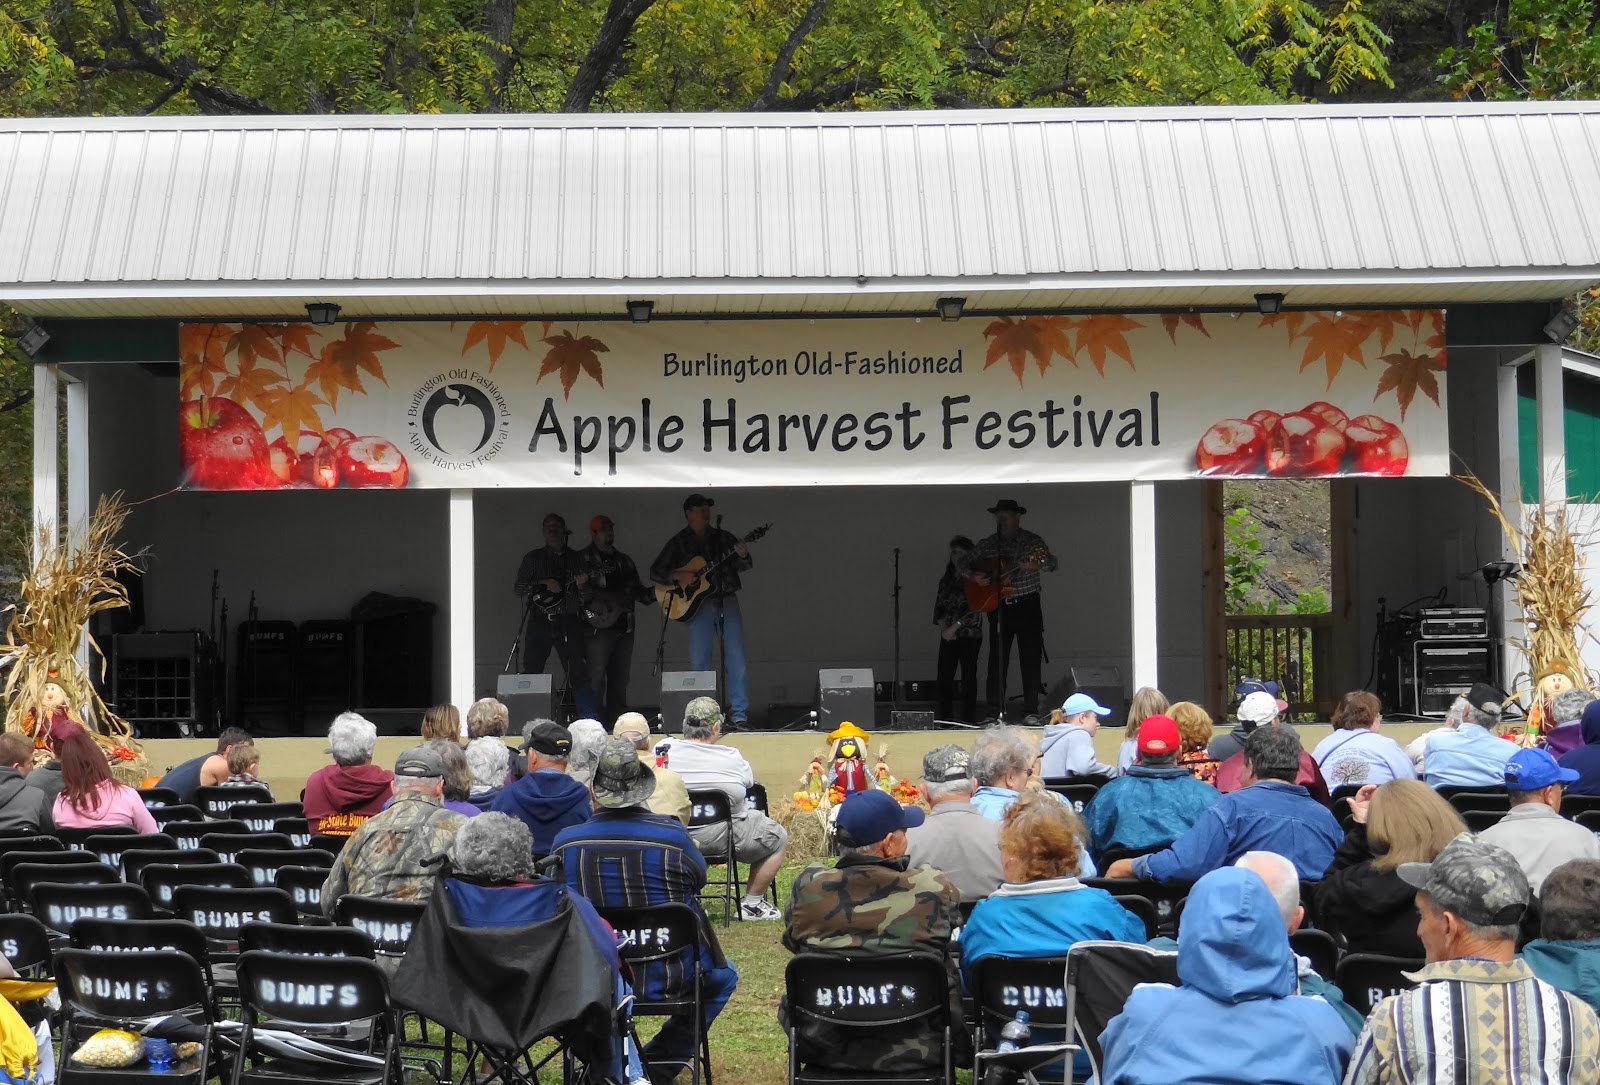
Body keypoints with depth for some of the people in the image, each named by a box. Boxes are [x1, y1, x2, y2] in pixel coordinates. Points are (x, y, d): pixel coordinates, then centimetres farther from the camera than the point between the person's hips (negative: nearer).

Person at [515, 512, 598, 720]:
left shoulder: (575, 558, 12)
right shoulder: (533, 558, 11)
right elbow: (518, 587, 4)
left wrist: (580, 585, -9)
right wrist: (543, 585, -10)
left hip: (568, 622, 0)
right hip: (540, 622, 0)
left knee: (577, 674, -6)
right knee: (531, 673, -1)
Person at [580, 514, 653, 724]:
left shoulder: (624, 561, 20)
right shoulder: (582, 559, 1)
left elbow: (637, 589, 21)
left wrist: (653, 594, 2)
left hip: (624, 626, 6)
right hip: (597, 626, -6)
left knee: (620, 678, 8)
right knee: (596, 677, -9)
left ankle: (617, 719, 14)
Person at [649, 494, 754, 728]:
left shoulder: (723, 537, 12)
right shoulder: (678, 543, 7)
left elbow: (745, 567, 10)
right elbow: (655, 571, 6)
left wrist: (743, 557, -12)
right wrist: (678, 577, -11)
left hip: (728, 603, 2)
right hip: (698, 606, -1)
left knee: (736, 661, -4)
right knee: (699, 664, -3)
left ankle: (740, 715, -2)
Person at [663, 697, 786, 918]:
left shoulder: (666, 749, -7)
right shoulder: (731, 758, -14)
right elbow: (751, 780, 6)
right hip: (723, 838, -5)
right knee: (778, 836, 19)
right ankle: (752, 904, 22)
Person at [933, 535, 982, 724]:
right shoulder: (946, 579, 14)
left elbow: (974, 607, -10)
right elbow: (939, 605, 13)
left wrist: (955, 627, -13)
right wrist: (943, 627, -3)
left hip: (970, 633, -5)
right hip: (948, 635, 5)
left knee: (968, 675, -3)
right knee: (944, 674, 1)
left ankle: (968, 716, 0)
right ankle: (945, 714, 7)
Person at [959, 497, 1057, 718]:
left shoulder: (1031, 541, 0)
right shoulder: (986, 544, 9)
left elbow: (1052, 563, -10)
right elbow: (963, 563, 16)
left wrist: (1036, 564, -30)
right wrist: (973, 576, -4)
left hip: (1026, 604, -3)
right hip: (999, 607, 3)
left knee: (1031, 658, -5)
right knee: (997, 658, 2)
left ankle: (1031, 710, -2)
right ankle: (996, 710, 7)